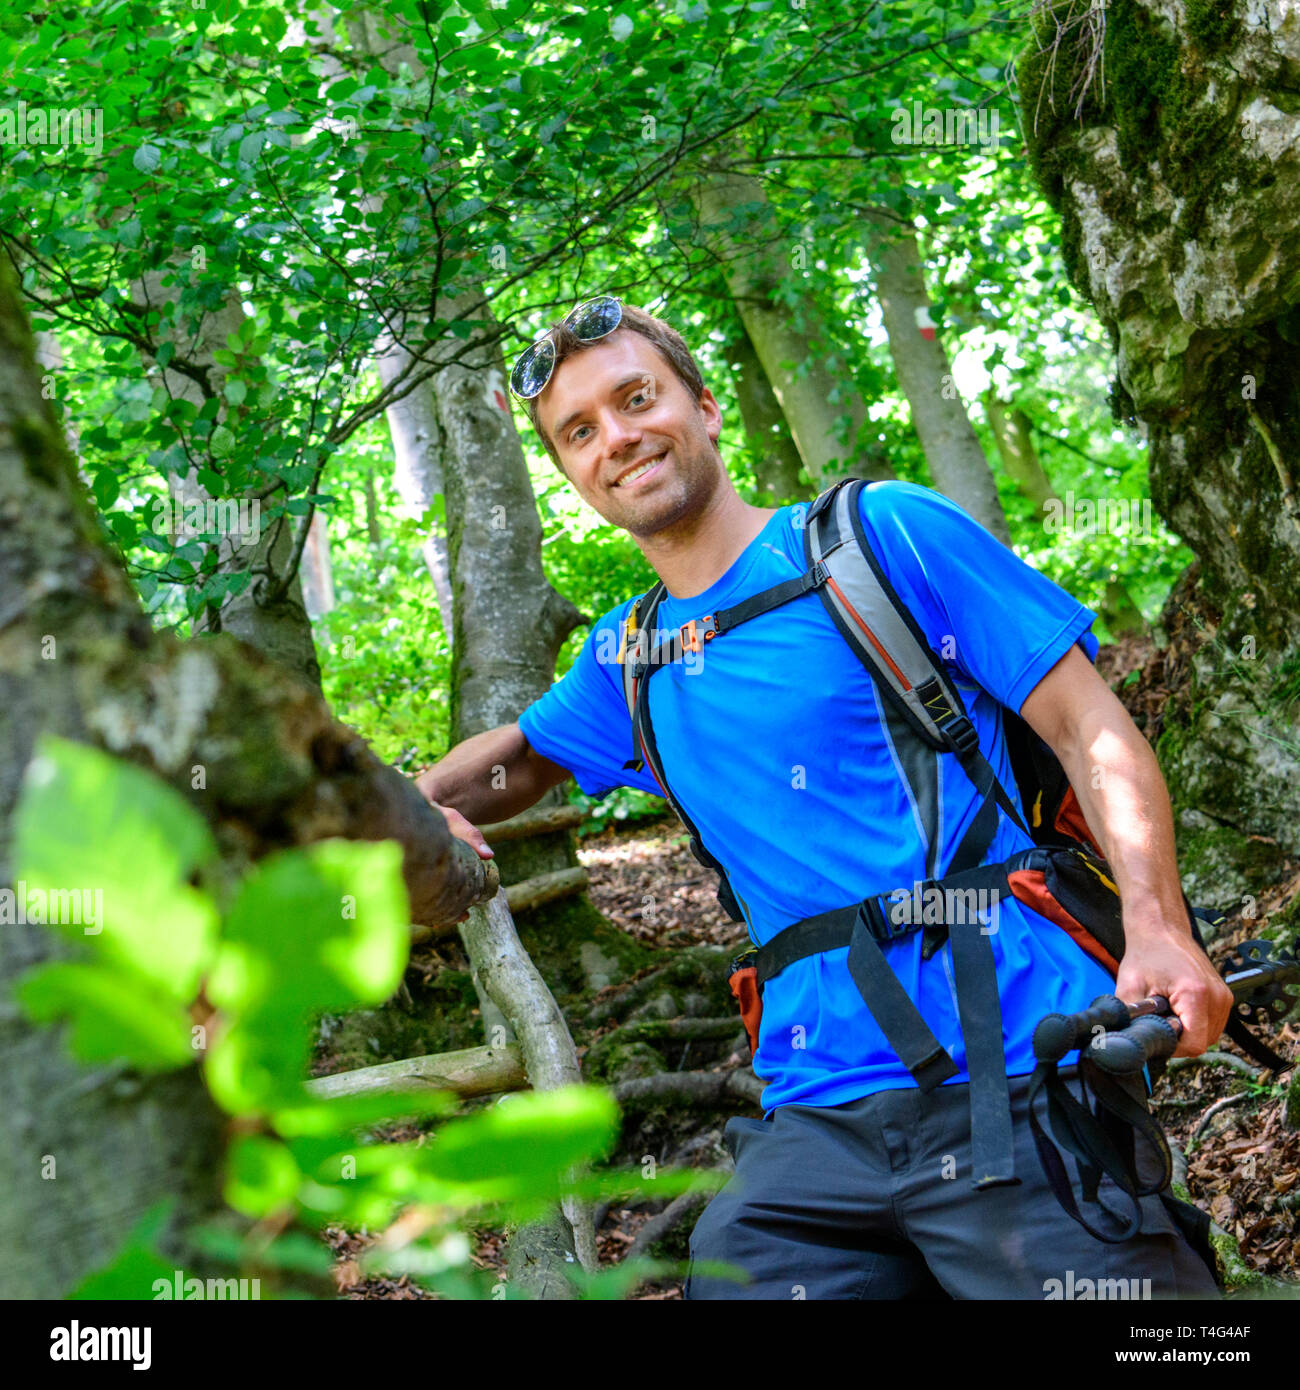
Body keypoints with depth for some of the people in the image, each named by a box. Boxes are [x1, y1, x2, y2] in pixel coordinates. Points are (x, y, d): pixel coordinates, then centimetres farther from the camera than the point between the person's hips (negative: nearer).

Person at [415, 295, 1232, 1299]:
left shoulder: (882, 531, 1)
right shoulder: (626, 660, 16)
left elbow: (1089, 728, -2)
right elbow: (517, 757, 35)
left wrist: (1157, 926, -18)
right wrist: (417, 805, 12)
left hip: (1014, 1080, -4)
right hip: (818, 1122, 4)